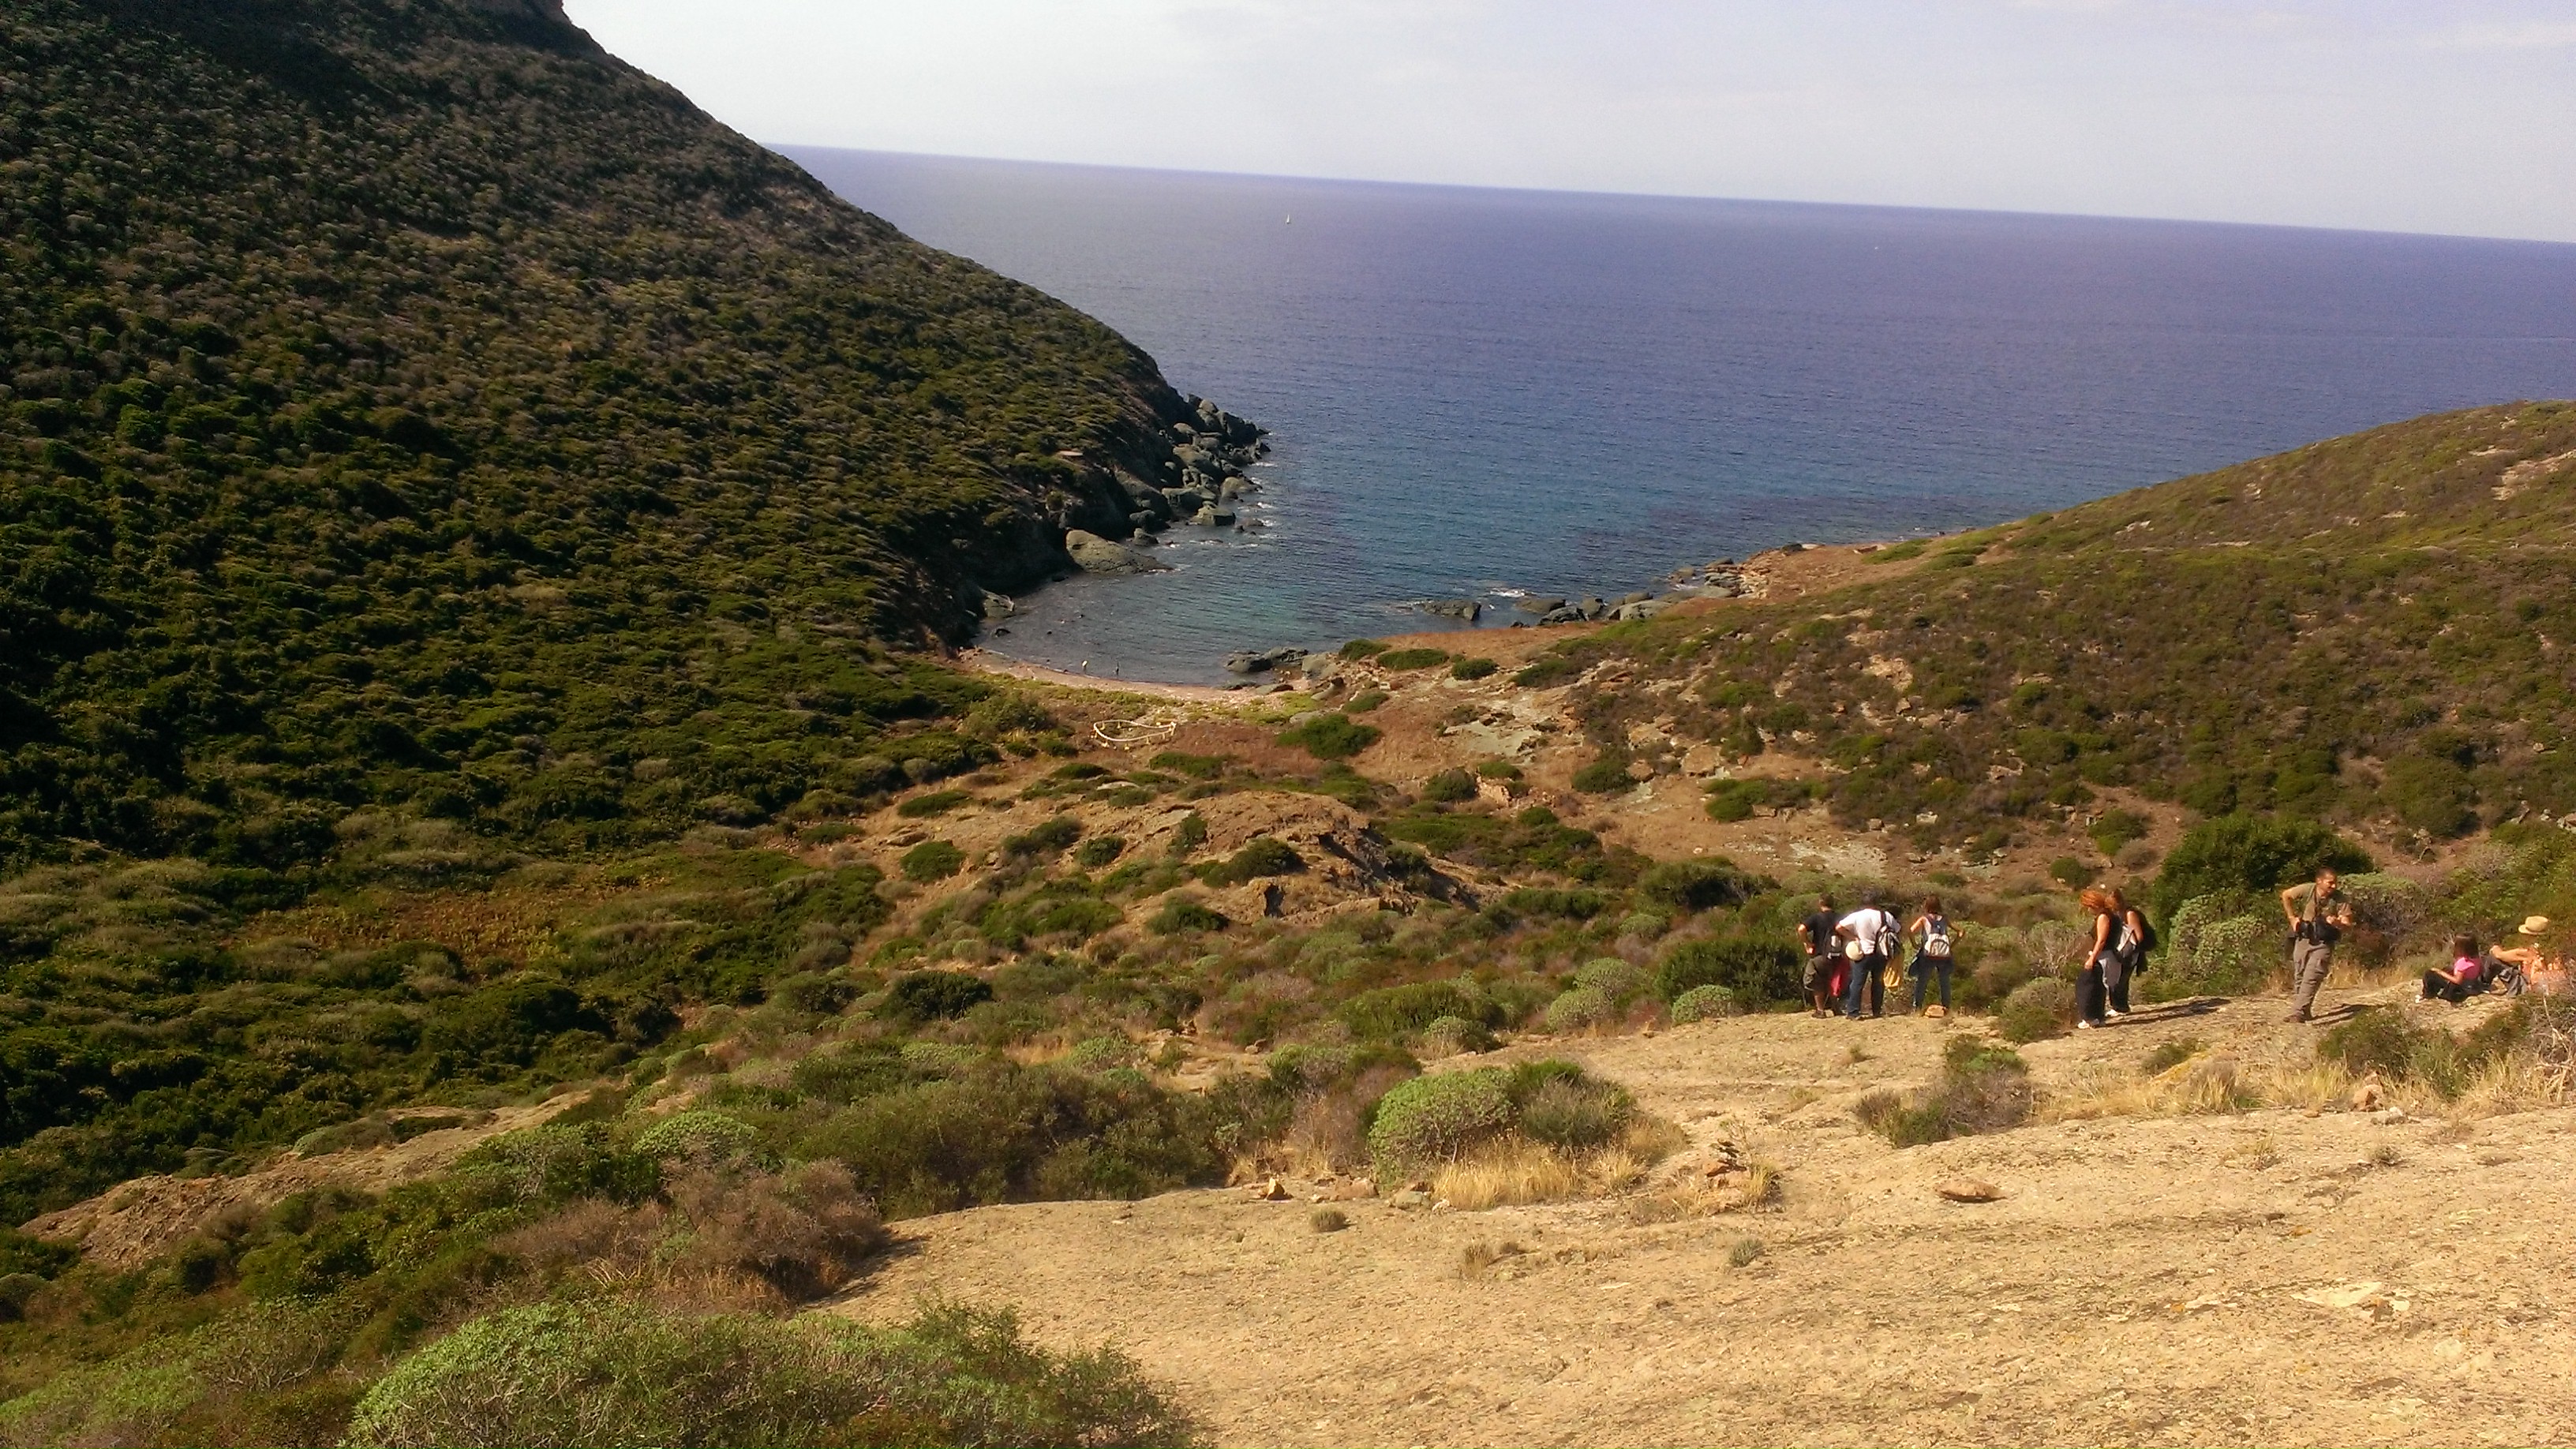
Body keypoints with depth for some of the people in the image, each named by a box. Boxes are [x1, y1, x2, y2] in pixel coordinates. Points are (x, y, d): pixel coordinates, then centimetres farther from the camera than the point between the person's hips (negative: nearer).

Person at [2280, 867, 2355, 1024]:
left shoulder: (2340, 899, -13)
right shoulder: (2307, 890, -10)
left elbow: (2347, 924, -11)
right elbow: (2286, 895, 8)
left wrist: (2337, 922, -33)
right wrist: (2292, 917, 5)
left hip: (2323, 944, -3)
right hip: (2303, 940, 3)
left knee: (2311, 979, -15)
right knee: (2299, 977, 10)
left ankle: (2298, 1013, -20)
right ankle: (2305, 1012, 24)